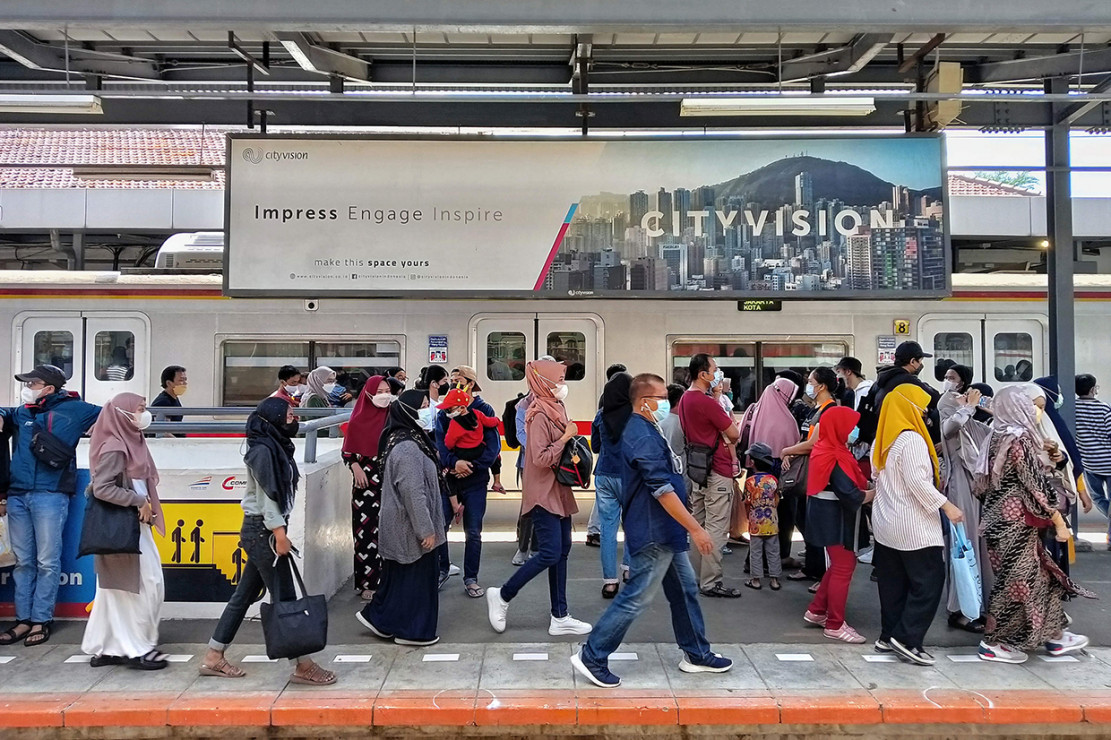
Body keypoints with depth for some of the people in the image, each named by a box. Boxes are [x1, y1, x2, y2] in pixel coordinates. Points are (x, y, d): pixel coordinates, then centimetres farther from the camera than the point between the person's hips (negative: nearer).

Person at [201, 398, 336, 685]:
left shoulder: (276, 447, 12)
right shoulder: (262, 450, -15)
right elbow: (266, 495, -18)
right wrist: (279, 534, -18)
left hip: (264, 531, 10)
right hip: (262, 530, -10)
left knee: (245, 594, 14)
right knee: (284, 596, -5)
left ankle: (213, 657, 23)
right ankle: (302, 665, 2)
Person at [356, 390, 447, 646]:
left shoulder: (410, 439, 9)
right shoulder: (407, 448, -24)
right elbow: (413, 493, -25)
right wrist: (426, 529, -21)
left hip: (401, 525, 10)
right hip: (410, 527, -10)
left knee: (400, 574, 17)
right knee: (415, 574, 3)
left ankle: (379, 617, 27)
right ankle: (411, 630, 16)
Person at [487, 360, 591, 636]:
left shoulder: (555, 408, 11)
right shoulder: (540, 414, -17)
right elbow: (540, 458, -23)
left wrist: (571, 437, -1)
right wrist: (566, 437, -17)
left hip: (559, 492, 9)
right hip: (544, 494, -9)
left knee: (561, 551, 10)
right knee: (550, 553, -10)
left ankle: (560, 617, 17)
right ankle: (502, 596, 8)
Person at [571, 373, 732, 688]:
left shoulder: (644, 430, 12)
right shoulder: (643, 437, -22)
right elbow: (663, 491, -26)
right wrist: (695, 529, -23)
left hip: (664, 533, 11)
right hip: (653, 535, -11)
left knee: (685, 589, 17)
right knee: (636, 598, -3)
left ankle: (697, 655, 30)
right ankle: (591, 657, 7)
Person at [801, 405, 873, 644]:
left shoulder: (824, 449, 8)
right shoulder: (835, 458, -22)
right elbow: (851, 496, -25)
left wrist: (867, 486, -4)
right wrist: (877, 491, -13)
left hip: (829, 515, 10)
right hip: (835, 517, -10)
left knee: (839, 565, 20)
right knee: (843, 568, 1)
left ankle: (816, 611, 27)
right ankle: (835, 625, 10)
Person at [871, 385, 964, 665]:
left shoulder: (882, 439, 10)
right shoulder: (911, 439, -16)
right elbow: (918, 481, -22)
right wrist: (946, 505, -16)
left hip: (886, 522, 9)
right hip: (913, 525, -9)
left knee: (893, 582, 12)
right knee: (928, 581, -2)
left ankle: (888, 636, 16)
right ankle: (907, 639, -4)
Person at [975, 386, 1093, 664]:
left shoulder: (1000, 437, 9)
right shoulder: (1019, 439, -18)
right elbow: (1037, 487, -18)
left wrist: (1046, 461, 15)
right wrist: (1059, 523, -12)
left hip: (1004, 517, 9)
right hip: (1016, 521, -9)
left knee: (1042, 576, 17)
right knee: (1016, 580, 2)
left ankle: (1054, 636, 28)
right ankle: (994, 643, 11)